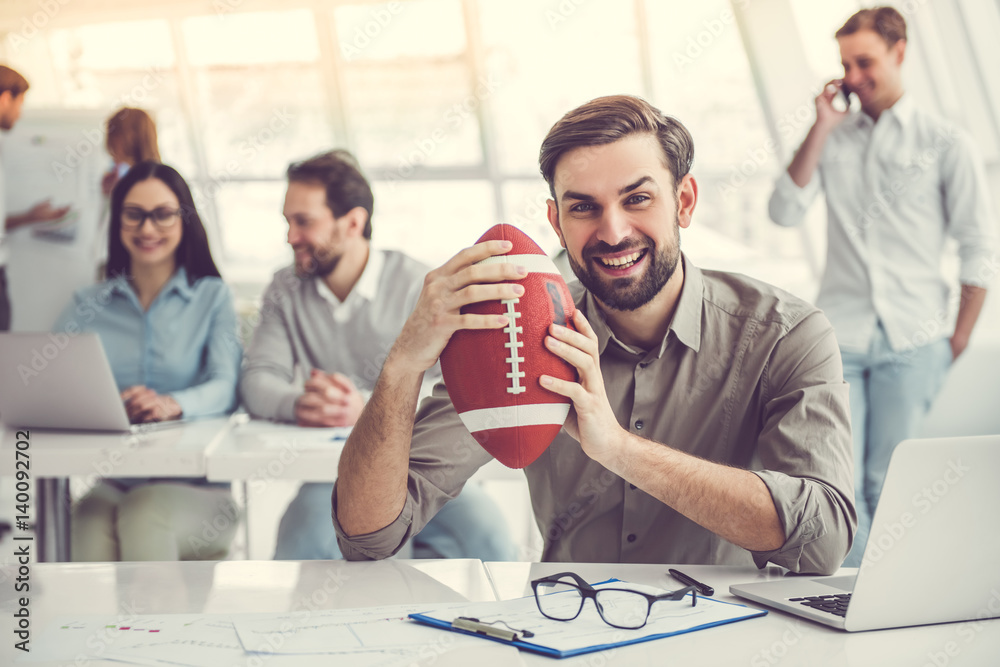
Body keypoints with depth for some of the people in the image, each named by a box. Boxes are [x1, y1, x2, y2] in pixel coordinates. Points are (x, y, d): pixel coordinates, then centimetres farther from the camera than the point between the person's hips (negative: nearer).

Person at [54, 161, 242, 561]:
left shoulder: (212, 297, 9)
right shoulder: (88, 304, 16)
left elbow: (225, 386, -5)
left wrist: (175, 404, -29)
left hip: (194, 486, -1)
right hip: (111, 482, 1)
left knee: (144, 515, -35)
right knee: (90, 527, -33)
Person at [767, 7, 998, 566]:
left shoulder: (945, 143, 5)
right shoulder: (834, 140, 14)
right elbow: (785, 212, 2)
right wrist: (821, 129, -1)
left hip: (911, 341, -2)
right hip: (839, 336, 2)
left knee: (886, 484, -1)